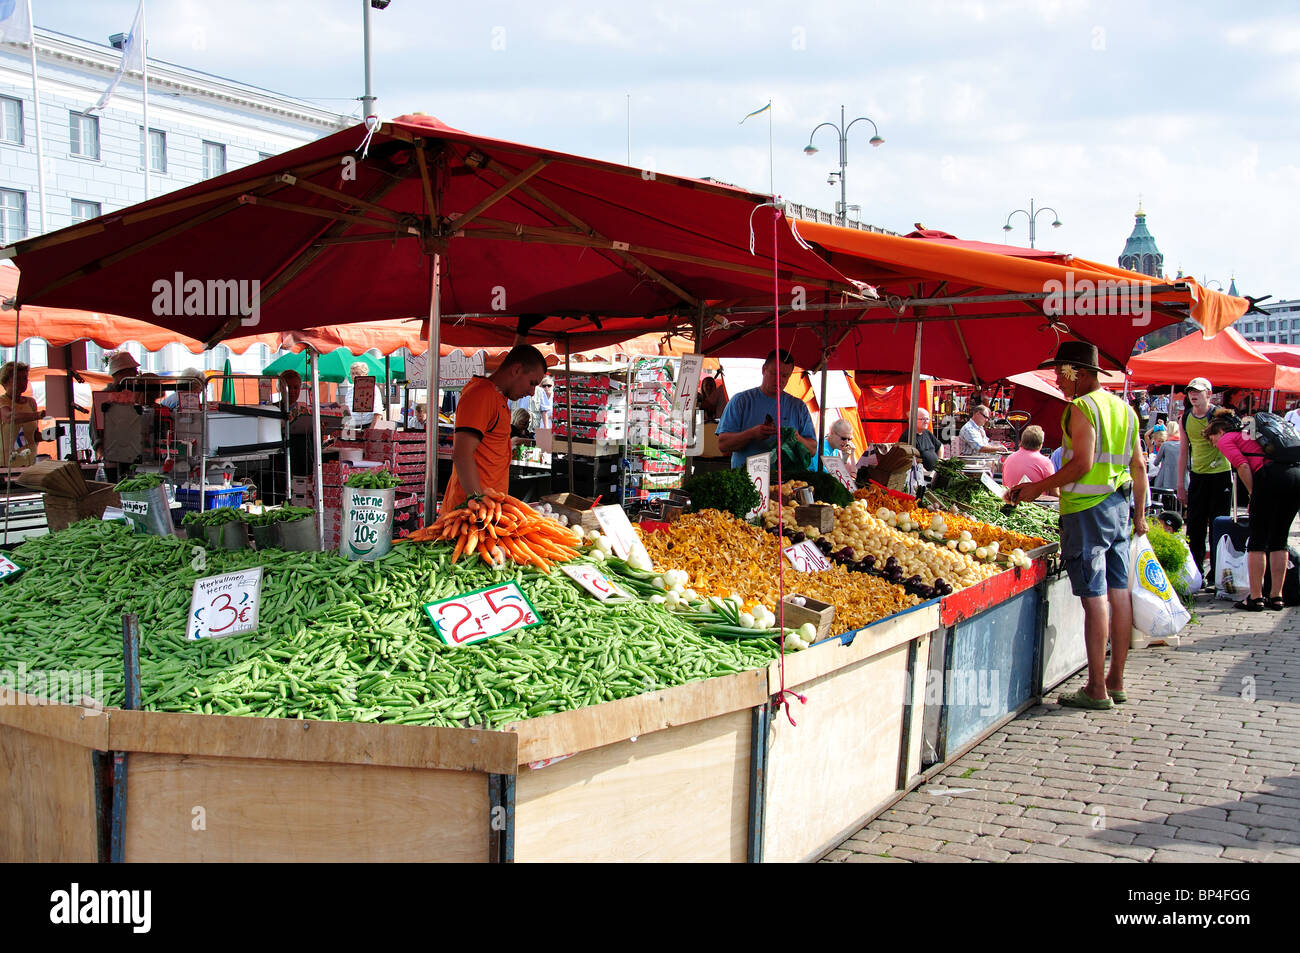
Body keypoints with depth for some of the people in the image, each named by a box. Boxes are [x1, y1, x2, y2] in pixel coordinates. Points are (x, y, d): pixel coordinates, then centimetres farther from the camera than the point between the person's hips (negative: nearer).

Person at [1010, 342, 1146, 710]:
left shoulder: (1082, 407, -11)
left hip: (1087, 508, -9)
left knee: (1094, 596, -7)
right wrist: (1139, 514, 22)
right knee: (1119, 592, 10)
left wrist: (1039, 487, -13)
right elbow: (1139, 466, 16)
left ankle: (1096, 689, -4)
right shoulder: (1124, 407, 14)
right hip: (1119, 505, 9)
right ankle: (1116, 682, 18)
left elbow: (1082, 463, -20)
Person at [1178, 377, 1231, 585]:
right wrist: (1180, 484, 9)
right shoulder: (1186, 418, 7)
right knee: (1194, 525, 4)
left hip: (1220, 475, -4)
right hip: (1197, 476, 4)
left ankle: (1216, 574, 8)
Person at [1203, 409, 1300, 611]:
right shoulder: (1250, 435, 33)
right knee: (1279, 541, 13)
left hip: (1272, 477, -7)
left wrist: (1254, 496, -1)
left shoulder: (1226, 439, 12)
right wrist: (1258, 497, 21)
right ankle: (1276, 597, 14)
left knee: (1257, 540, 1)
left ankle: (1256, 598, 2)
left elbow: (1243, 466, -5)